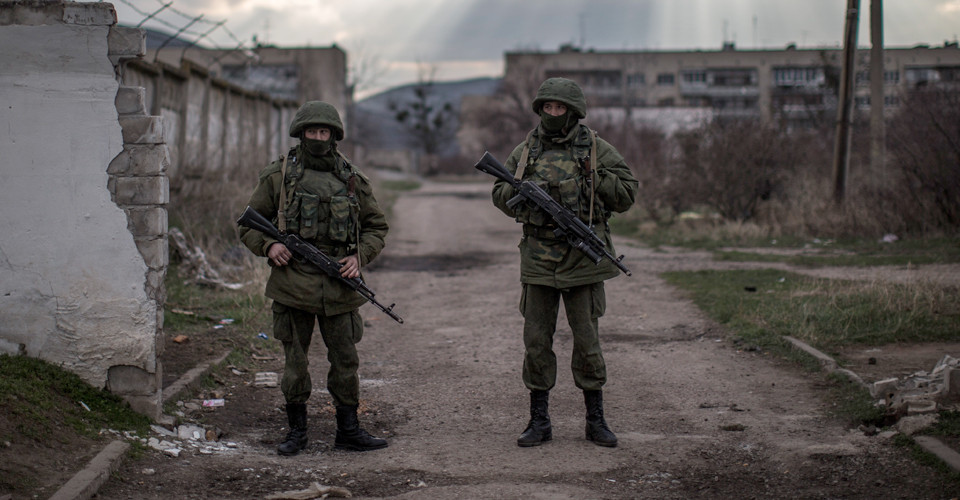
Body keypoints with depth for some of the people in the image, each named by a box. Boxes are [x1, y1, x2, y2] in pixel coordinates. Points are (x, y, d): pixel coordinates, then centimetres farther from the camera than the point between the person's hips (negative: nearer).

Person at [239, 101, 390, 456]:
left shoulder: (352, 180, 10)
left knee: (345, 360, 6)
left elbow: (376, 226, 17)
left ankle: (348, 432, 16)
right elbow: (248, 223, 9)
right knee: (294, 361, 5)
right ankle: (296, 431, 16)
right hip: (293, 284, -2)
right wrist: (268, 246, -10)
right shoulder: (279, 176, 4)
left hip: (340, 286, 2)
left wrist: (359, 257, 0)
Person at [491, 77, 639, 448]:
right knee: (536, 342, 4)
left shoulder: (597, 150, 2)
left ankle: (595, 420, 15)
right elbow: (500, 194, 14)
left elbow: (627, 195, 2)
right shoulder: (525, 151, 8)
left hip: (583, 261, -2)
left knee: (587, 341, 4)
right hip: (538, 260, 2)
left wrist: (595, 178, -13)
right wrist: (522, 190, -8)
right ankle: (539, 421, 13)